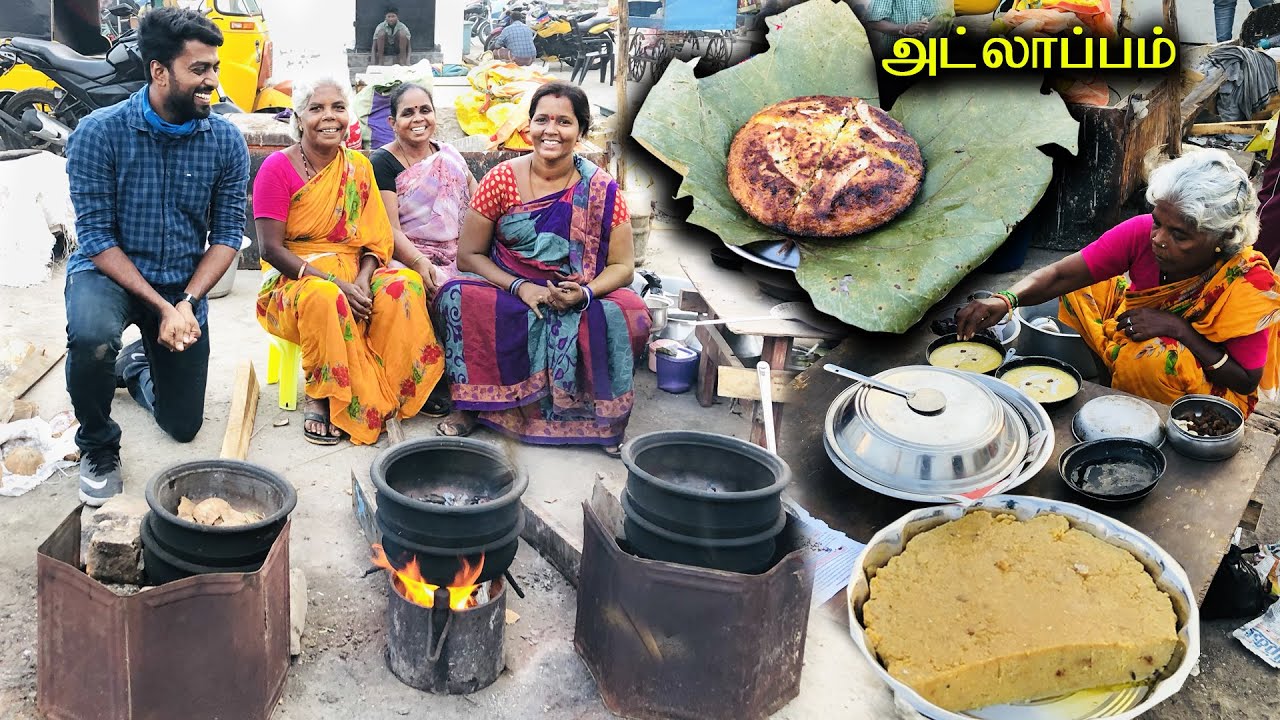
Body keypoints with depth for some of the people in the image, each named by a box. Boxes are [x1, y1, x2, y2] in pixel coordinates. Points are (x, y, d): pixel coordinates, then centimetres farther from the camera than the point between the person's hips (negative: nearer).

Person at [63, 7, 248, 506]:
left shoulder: (226, 142, -10)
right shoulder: (99, 133, -16)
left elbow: (227, 235, -7)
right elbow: (96, 237, -17)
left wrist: (186, 302, -22)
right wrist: (161, 308, -25)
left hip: (184, 283, 3)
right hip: (108, 271, -2)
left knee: (183, 427, 7)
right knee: (92, 334, -39)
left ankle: (136, 366, 44)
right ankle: (98, 447, -7)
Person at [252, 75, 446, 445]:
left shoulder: (359, 166, 8)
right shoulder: (278, 168, -6)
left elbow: (376, 239, 5)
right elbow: (271, 248, -12)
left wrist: (363, 280, -16)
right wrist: (335, 282, -22)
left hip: (353, 278, 4)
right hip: (294, 282, -4)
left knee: (405, 285, -26)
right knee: (325, 298, -38)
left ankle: (387, 393, -18)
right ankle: (320, 399, -18)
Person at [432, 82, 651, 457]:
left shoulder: (602, 191, -3)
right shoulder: (501, 179, -3)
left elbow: (622, 266, -2)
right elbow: (468, 254, -2)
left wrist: (584, 294, -23)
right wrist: (520, 287, -18)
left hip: (581, 304, 0)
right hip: (506, 293, 1)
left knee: (631, 315, -30)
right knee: (458, 296, -29)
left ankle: (601, 416, -9)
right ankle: (470, 405, -14)